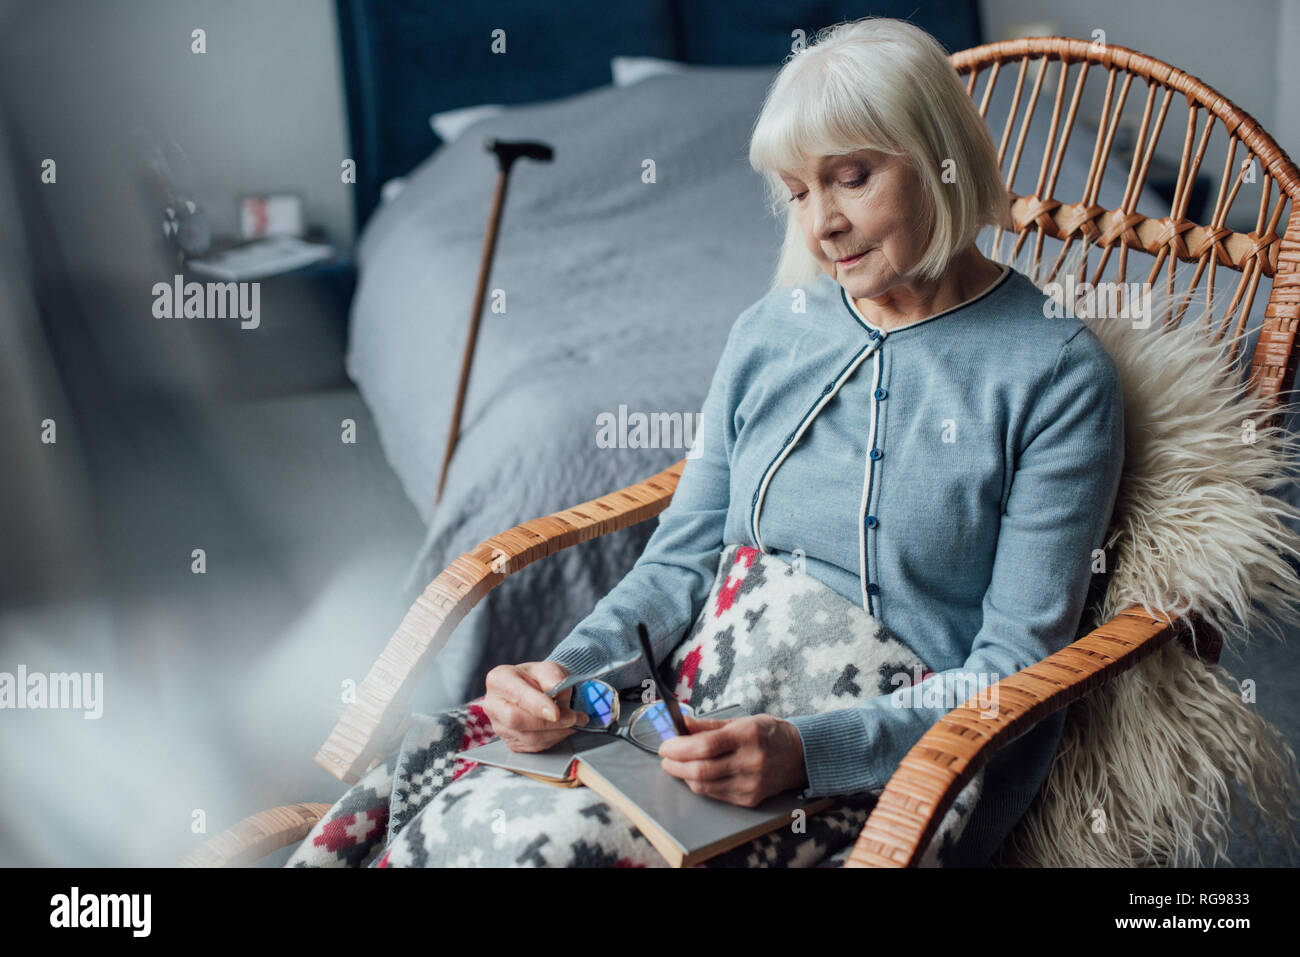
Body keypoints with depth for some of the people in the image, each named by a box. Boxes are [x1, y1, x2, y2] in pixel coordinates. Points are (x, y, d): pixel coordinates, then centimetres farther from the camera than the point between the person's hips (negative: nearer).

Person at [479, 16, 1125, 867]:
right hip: (723, 725, 5)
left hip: (901, 771, -4)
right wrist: (570, 670, -8)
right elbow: (682, 559, 11)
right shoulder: (770, 332, 10)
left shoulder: (1059, 377, -6)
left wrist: (811, 751, -24)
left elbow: (1015, 669, -10)